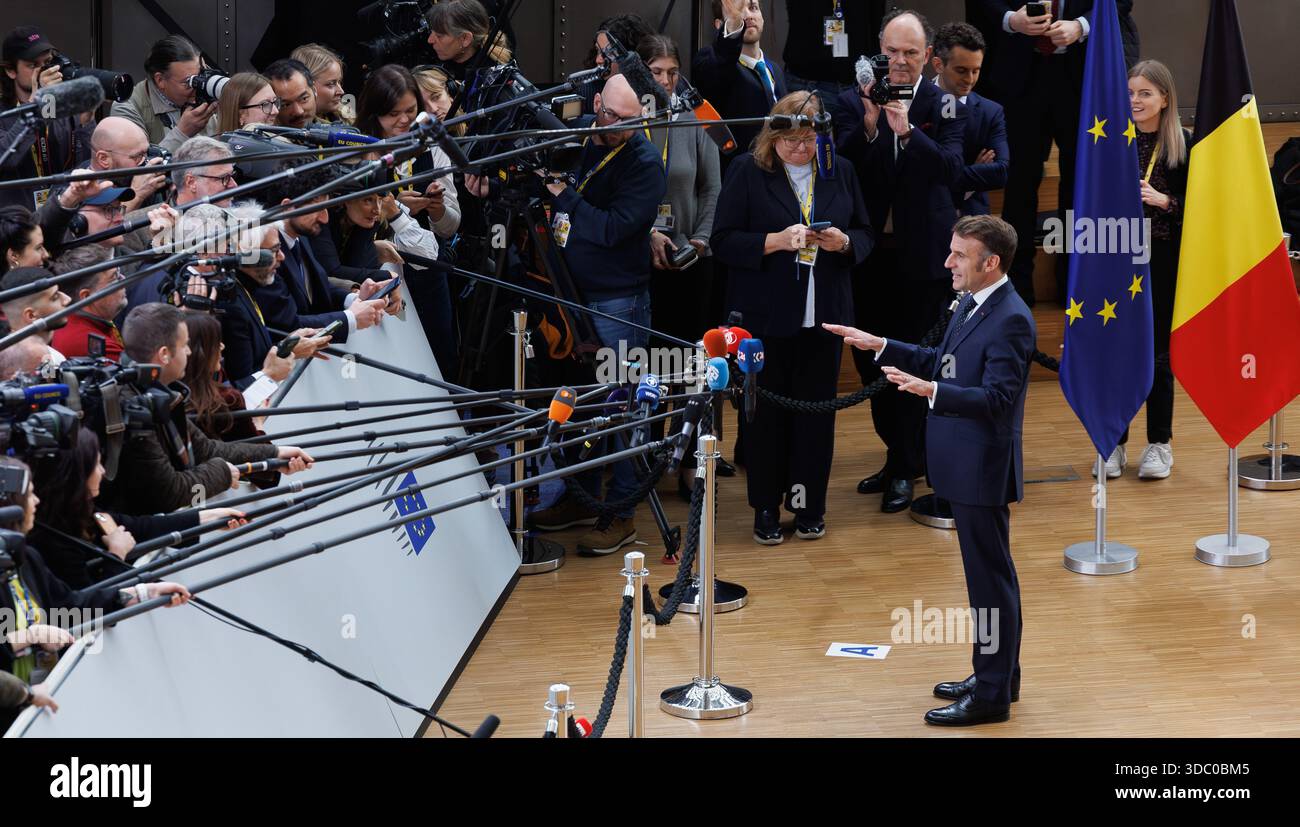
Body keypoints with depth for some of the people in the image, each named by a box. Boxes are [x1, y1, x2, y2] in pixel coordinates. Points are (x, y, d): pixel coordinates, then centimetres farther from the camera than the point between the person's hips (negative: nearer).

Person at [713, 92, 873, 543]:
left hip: (823, 317, 3)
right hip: (765, 315, -3)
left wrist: (843, 242, -11)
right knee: (766, 411, 3)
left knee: (816, 409, 6)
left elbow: (865, 234, 12)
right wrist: (777, 241, -22)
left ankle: (808, 504, 17)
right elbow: (723, 240, -8)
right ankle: (766, 508, 14)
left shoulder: (841, 173, 7)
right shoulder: (747, 172, -3)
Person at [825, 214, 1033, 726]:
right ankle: (997, 676, 30)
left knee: (990, 578, -2)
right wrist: (880, 346, 15)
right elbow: (941, 362, 21)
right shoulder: (971, 305, 10)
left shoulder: (1010, 320, -21)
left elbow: (998, 398, -27)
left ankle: (992, 695, 5)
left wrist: (931, 391, -38)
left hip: (983, 469, -10)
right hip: (965, 466, 10)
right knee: (989, 575, 19)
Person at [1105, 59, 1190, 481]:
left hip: (1164, 261, -1)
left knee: (1158, 351, 6)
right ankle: (1114, 443, 15)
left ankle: (1159, 444, 17)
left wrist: (1162, 200, -18)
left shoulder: (1184, 145, -3)